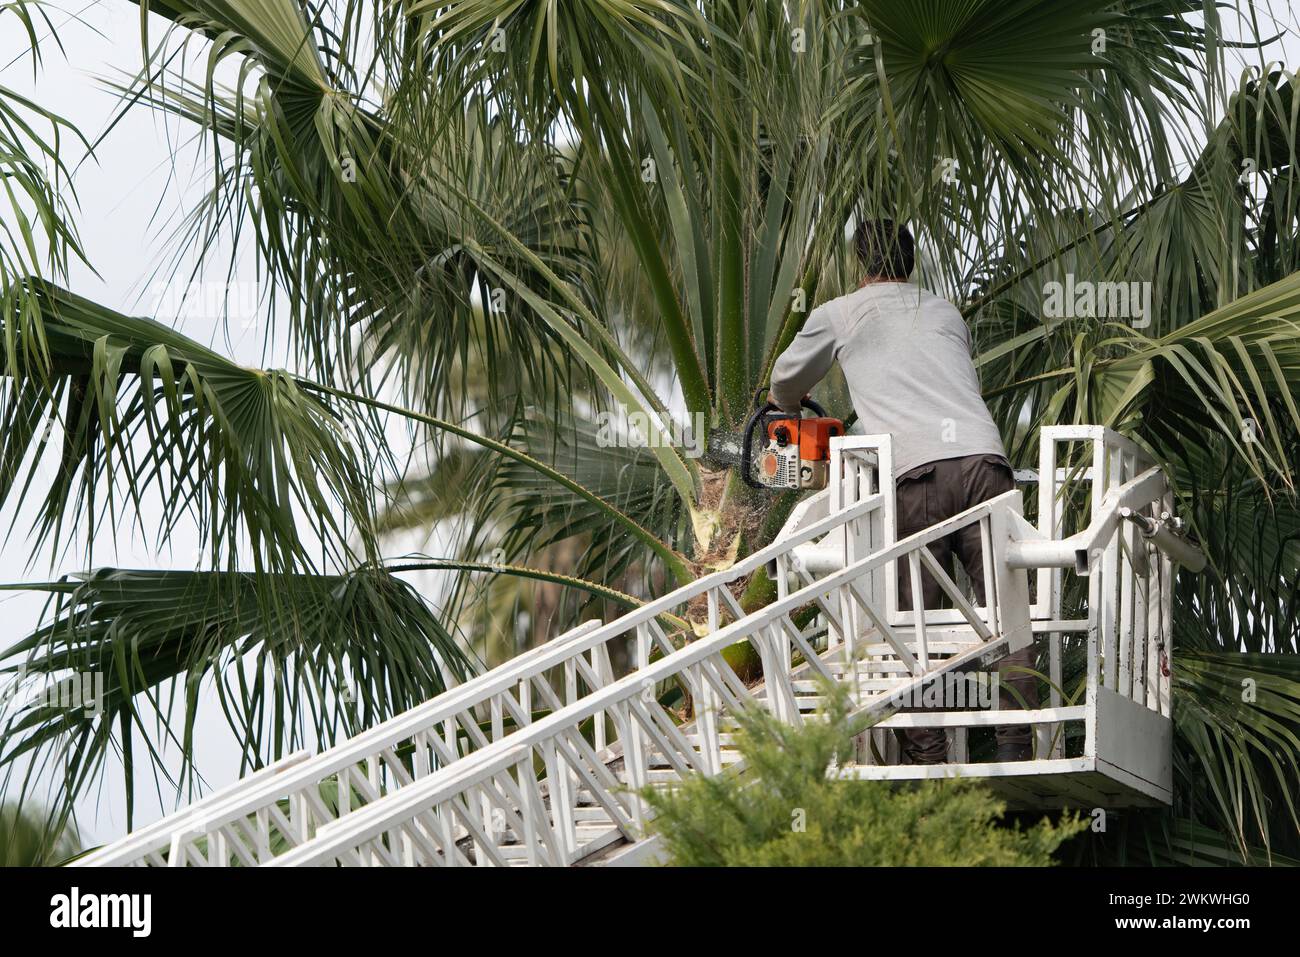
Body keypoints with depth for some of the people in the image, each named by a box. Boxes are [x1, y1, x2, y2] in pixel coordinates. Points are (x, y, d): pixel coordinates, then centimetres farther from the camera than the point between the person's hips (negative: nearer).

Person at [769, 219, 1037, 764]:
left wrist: (789, 407, 61)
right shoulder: (946, 313, 29)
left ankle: (927, 763, -5)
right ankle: (1015, 750, -10)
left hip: (914, 473, -2)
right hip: (983, 458, 3)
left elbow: (787, 380, 38)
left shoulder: (839, 315, 20)